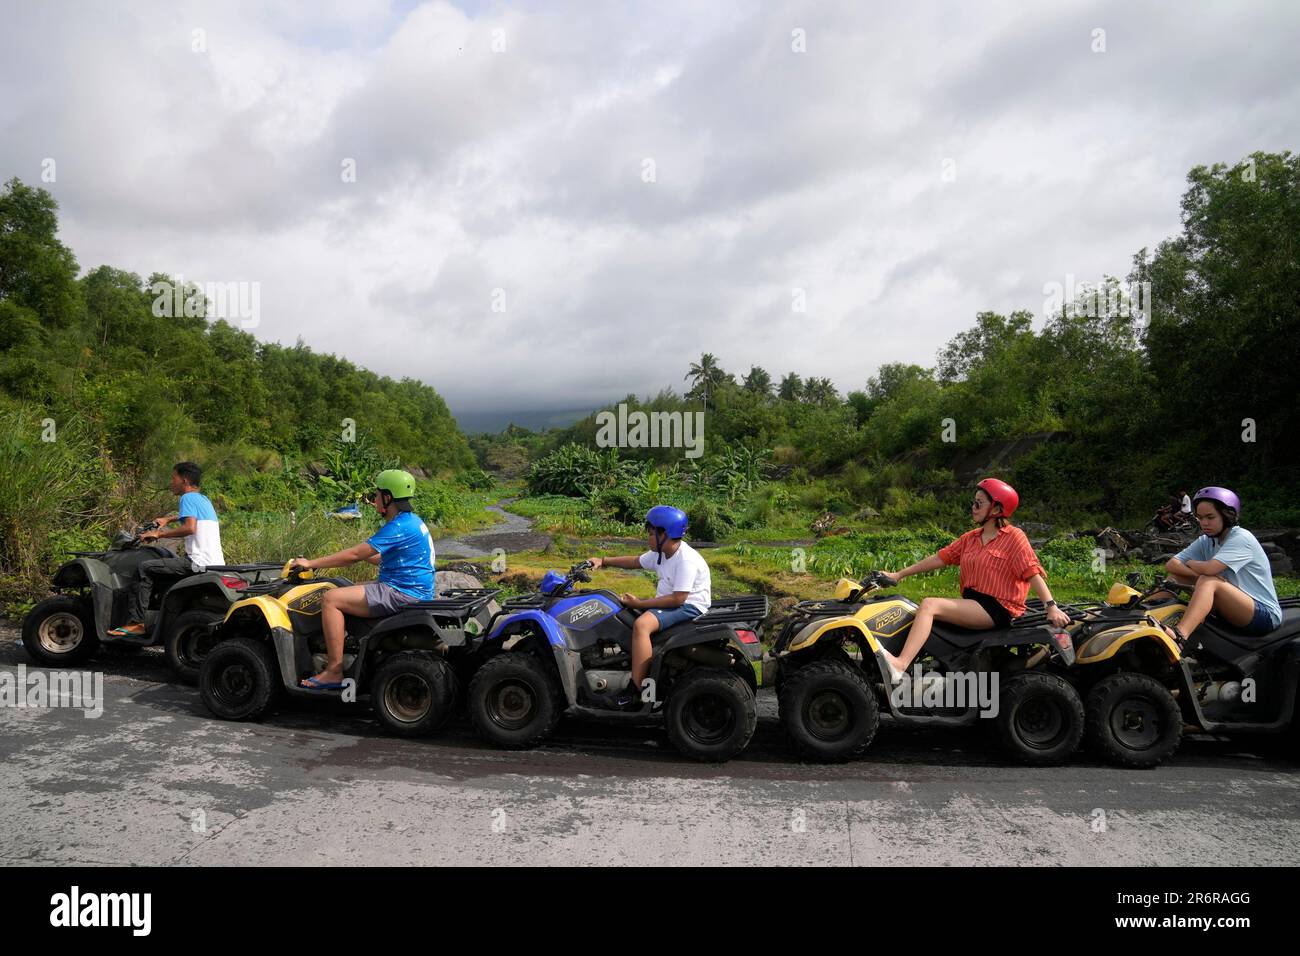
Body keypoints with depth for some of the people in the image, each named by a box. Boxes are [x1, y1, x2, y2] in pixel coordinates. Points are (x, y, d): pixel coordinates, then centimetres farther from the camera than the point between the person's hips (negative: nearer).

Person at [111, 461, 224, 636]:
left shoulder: (188, 497, -5)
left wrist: (159, 533, -12)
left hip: (199, 562, -9)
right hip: (216, 564, 9)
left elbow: (190, 528, -21)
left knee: (145, 568, -6)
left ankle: (137, 623, -6)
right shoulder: (204, 499, 22)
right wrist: (169, 519, 40)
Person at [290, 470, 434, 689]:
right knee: (344, 591, 22)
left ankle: (334, 672, -12)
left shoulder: (400, 527, -19)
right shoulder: (411, 521, 14)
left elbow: (355, 555, -18)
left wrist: (311, 563, -11)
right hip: (406, 589, 11)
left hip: (402, 595, -11)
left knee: (330, 599, -13)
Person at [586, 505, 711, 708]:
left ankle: (635, 691, -30)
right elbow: (636, 561, 21)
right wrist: (603, 561, 13)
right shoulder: (661, 553, 6)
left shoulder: (686, 560, -23)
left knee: (641, 624, -31)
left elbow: (678, 599, -27)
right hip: (671, 602, 10)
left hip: (689, 606, -10)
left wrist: (640, 603, -23)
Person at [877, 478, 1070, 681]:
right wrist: (899, 575, 13)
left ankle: (899, 665, -40)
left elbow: (1033, 573, -9)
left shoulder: (1014, 537, -1)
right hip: (971, 602, 8)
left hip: (999, 608, -8)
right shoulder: (971, 538, 18)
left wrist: (1051, 607, -21)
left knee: (929, 605, -26)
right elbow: (940, 558, 17)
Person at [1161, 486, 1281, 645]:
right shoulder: (1206, 541, 7)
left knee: (1209, 581, -33)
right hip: (1231, 609, 8)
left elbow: (1209, 568, -29)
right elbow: (1171, 565, -2)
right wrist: (1201, 576, -19)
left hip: (1265, 615, -8)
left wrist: (1189, 563, -7)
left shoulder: (1241, 538, -14)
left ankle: (1178, 636, -53)